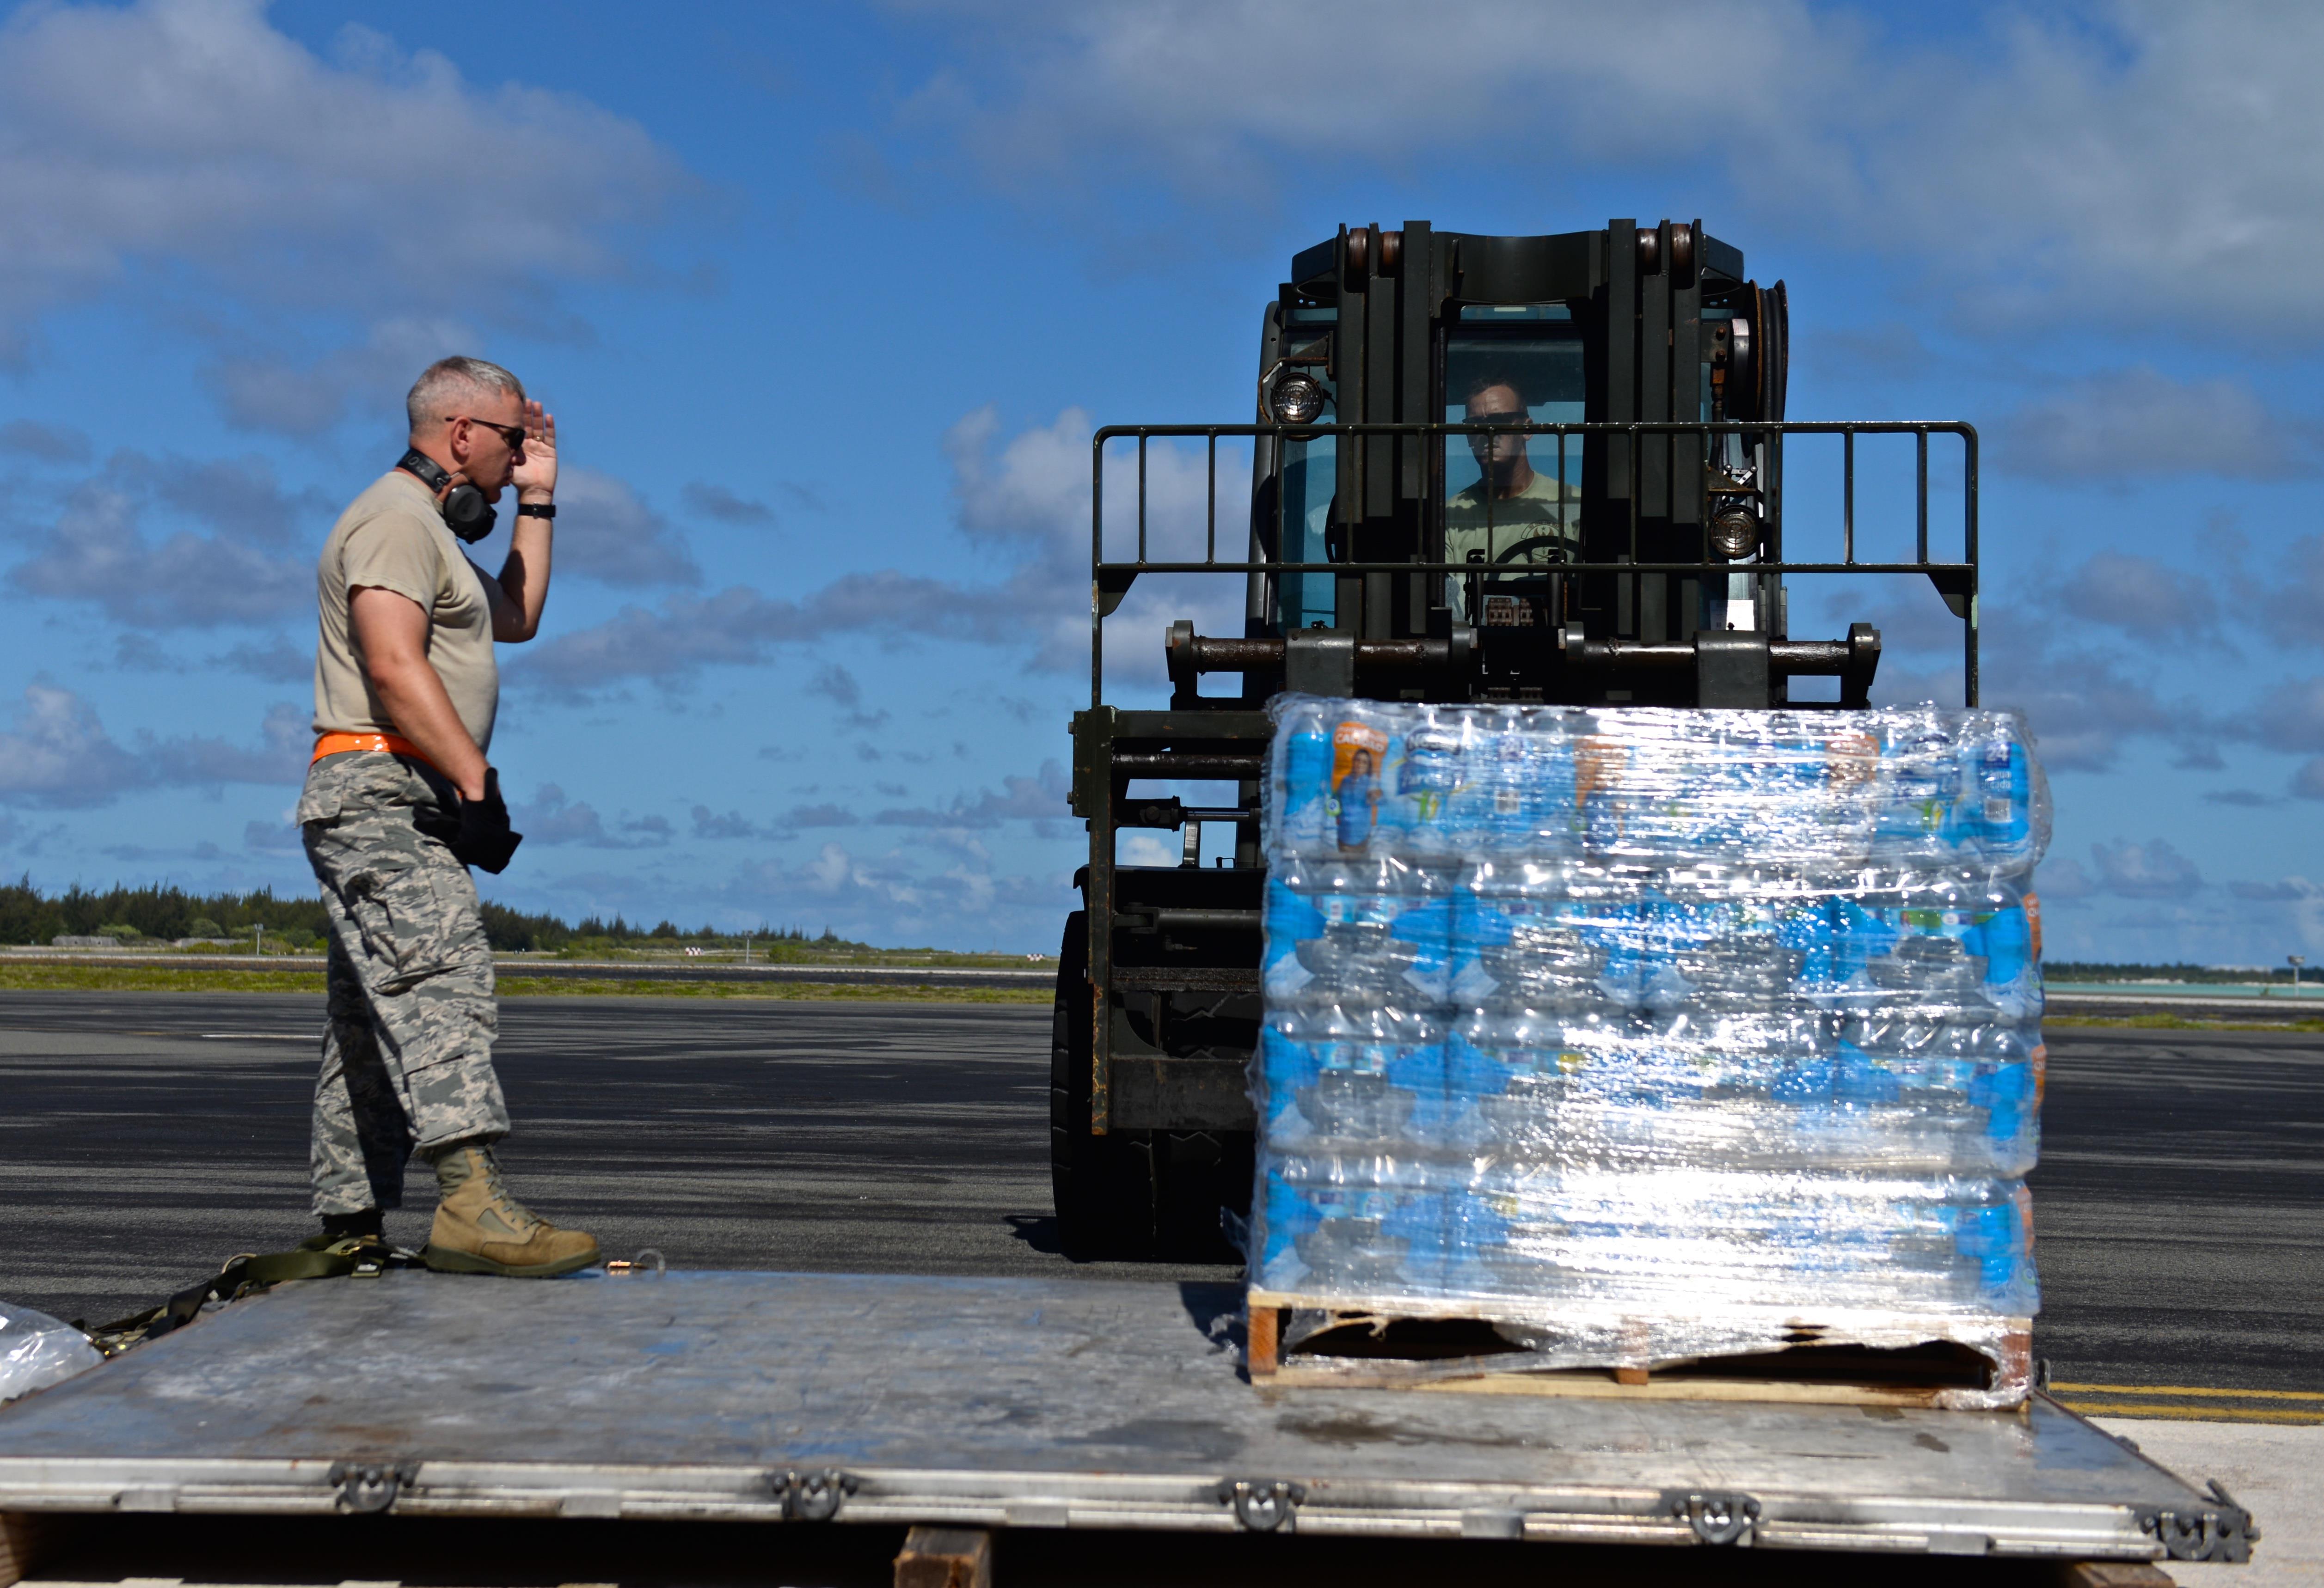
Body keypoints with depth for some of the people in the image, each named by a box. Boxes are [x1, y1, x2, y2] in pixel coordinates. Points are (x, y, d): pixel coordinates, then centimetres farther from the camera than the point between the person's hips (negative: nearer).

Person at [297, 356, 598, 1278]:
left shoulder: (431, 530, 27)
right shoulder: (395, 517, -7)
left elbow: (517, 618, 39)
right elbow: (394, 665, -20)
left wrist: (537, 500, 33)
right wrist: (477, 782, -25)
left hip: (407, 809, 11)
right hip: (380, 793, -11)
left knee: (376, 1022, 10)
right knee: (444, 981, -25)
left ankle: (348, 1227, 14)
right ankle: (473, 1203, -39)